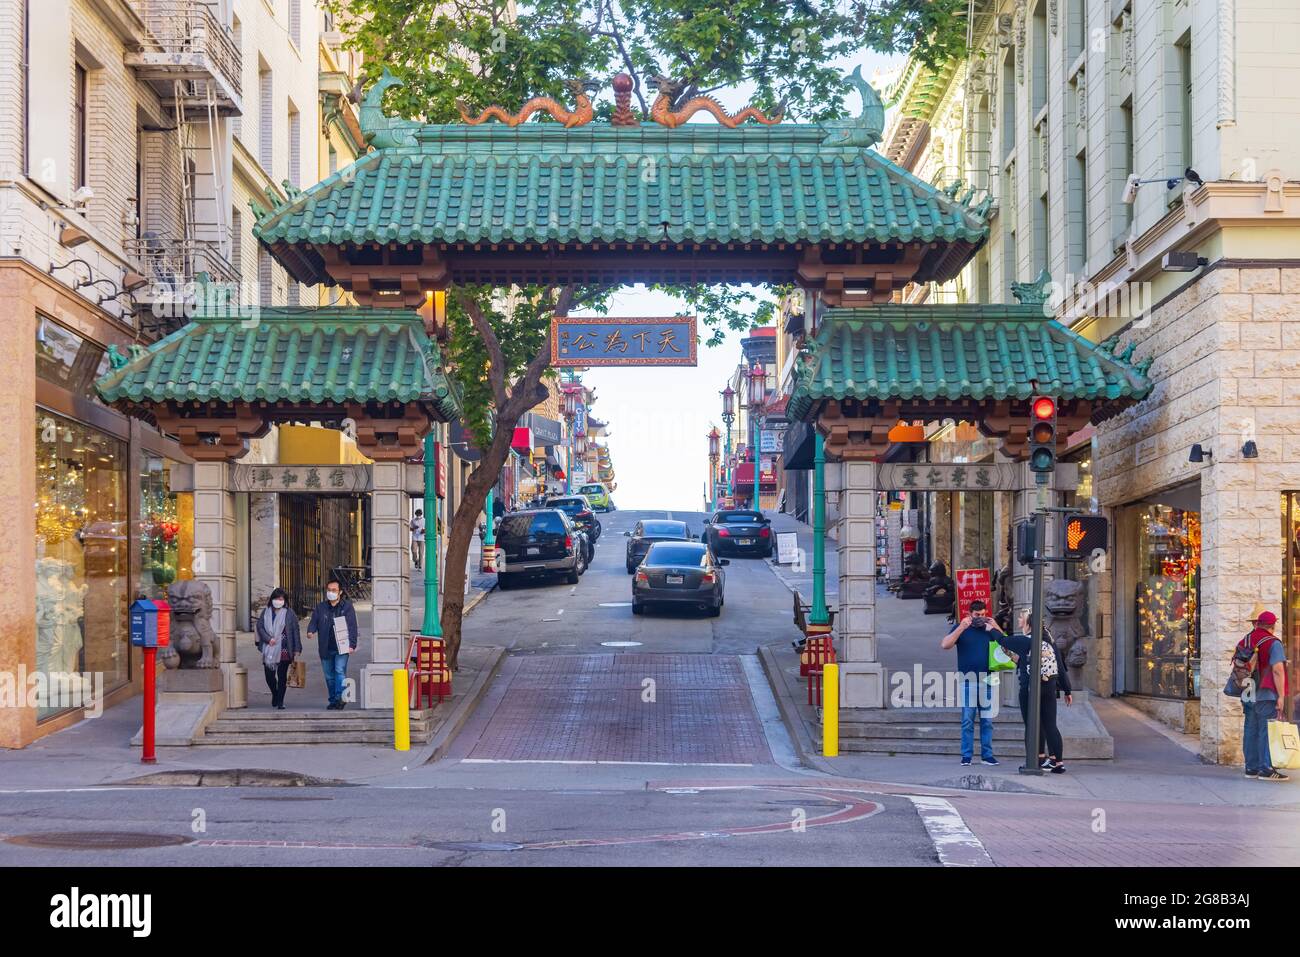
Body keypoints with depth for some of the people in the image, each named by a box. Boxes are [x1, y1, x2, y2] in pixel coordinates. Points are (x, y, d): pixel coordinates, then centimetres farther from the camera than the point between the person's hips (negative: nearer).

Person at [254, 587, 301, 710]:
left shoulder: (289, 613, 3)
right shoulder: (266, 612, 10)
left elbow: (295, 631, 1)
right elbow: (259, 626, 5)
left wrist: (297, 649, -4)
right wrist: (268, 639, -11)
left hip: (284, 650, -2)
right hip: (269, 649, 2)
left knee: (282, 676, -3)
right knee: (269, 676, 3)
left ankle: (280, 702, 4)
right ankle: (275, 694, 31)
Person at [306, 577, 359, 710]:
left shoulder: (347, 607, 3)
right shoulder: (320, 608, 12)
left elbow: (352, 626, -1)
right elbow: (314, 622, 9)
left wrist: (352, 645, -12)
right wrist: (310, 631, -16)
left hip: (342, 648, -4)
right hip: (326, 648, 4)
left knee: (340, 671, -20)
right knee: (329, 676, 9)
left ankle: (340, 697, -25)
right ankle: (333, 701, 17)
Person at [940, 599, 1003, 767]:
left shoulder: (990, 628, 10)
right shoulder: (961, 628, 4)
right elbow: (944, 645, -8)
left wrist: (996, 628, -5)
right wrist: (961, 628, -13)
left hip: (987, 681, 2)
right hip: (967, 682, -2)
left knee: (987, 721, 4)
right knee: (967, 721, -2)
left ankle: (987, 754, 9)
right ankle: (966, 756, 0)